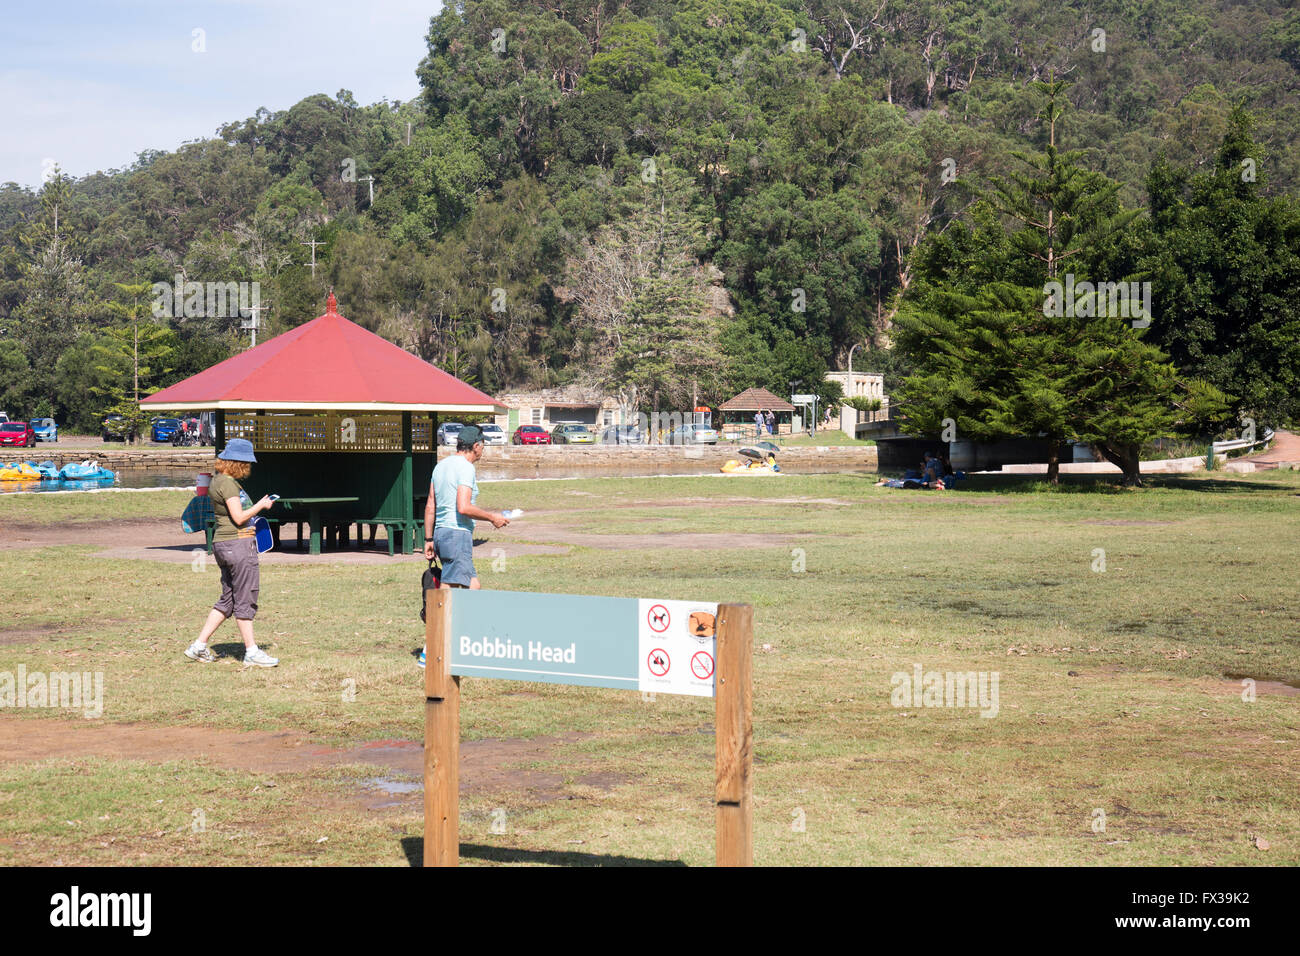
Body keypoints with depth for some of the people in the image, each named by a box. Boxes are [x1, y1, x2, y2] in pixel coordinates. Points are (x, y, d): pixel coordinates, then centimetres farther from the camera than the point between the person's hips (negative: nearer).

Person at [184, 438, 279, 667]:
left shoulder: (217, 480, 15)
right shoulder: (228, 483, -16)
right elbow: (239, 517, -20)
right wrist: (261, 505, -7)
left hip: (222, 544, 10)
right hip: (238, 544, -10)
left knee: (228, 600, 14)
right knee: (245, 599, -3)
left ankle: (199, 647, 14)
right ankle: (251, 652, 3)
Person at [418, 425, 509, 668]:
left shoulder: (442, 465, 15)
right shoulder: (465, 467, -11)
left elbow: (430, 506, 17)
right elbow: (463, 508, -20)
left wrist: (429, 539, 20)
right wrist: (492, 517, -7)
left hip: (441, 532, 9)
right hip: (458, 534, -9)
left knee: (473, 586, 15)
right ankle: (428, 652, -12)